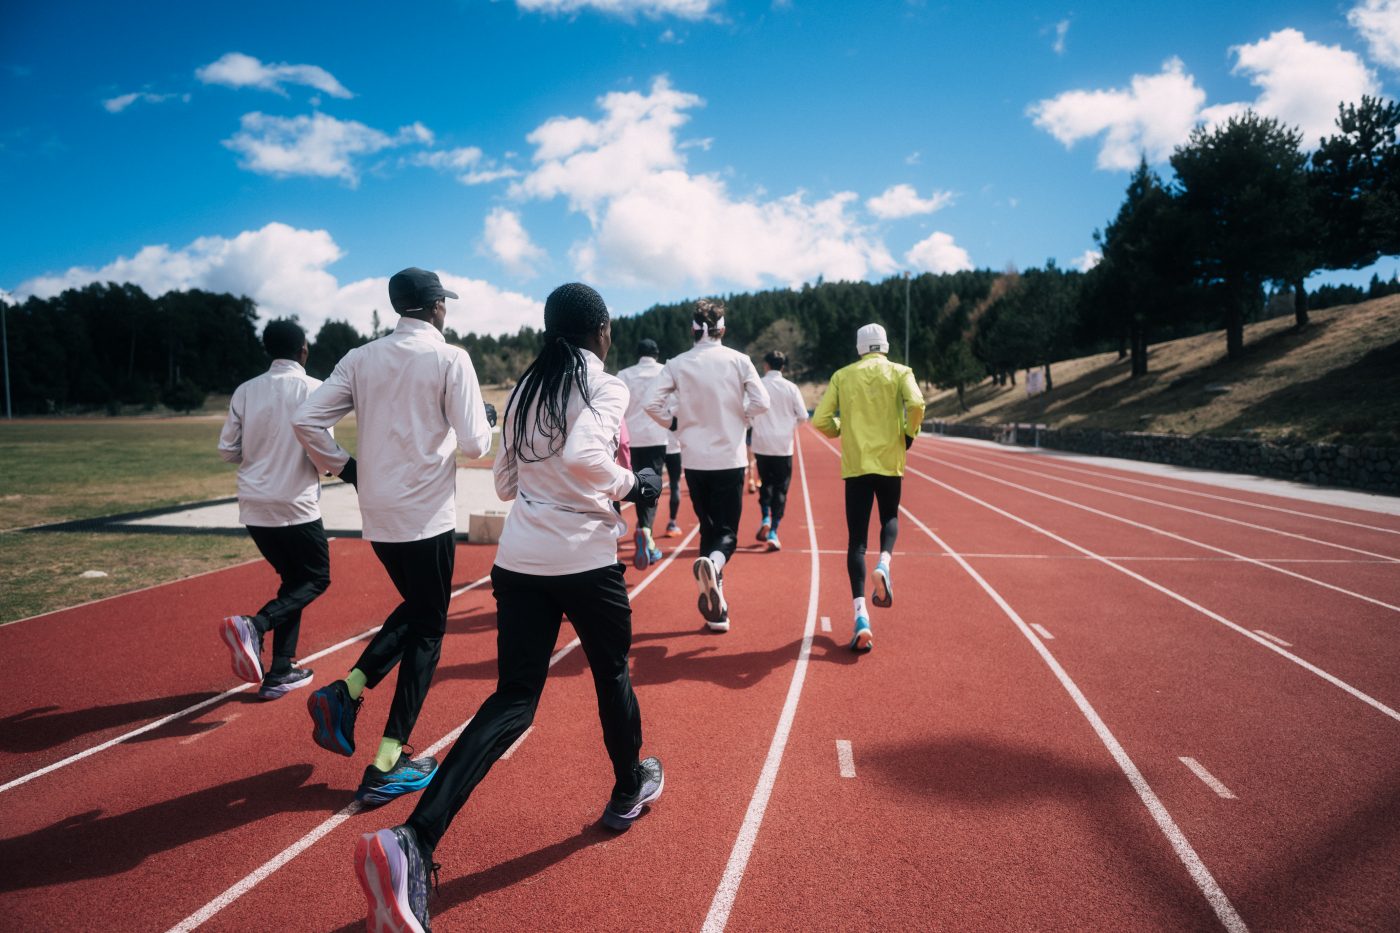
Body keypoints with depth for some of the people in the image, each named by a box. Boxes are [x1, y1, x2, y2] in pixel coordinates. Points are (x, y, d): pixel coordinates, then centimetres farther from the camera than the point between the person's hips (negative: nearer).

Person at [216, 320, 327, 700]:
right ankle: (253, 625, -15)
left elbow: (227, 449, 5)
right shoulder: (313, 390, -9)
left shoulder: (245, 391, 4)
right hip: (297, 505, -5)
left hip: (254, 505, 5)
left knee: (293, 577, 19)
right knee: (316, 578, 12)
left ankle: (280, 671, 17)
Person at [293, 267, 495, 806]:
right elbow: (474, 444, -12)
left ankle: (346, 692, 10)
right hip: (427, 515, -5)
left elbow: (305, 421, 0)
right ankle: (388, 766, 9)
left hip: (377, 514, 6)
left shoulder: (361, 358, 5)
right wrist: (488, 418, 9)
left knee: (414, 609, 26)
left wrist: (343, 467, 12)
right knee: (427, 630, 7)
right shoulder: (449, 359, -9)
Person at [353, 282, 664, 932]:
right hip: (584, 559, -5)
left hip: (519, 558, 5)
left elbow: (506, 481, 16)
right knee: (612, 674, 19)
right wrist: (630, 484, -7)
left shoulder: (526, 389, 13)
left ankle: (412, 842, -11)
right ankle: (630, 788, 41)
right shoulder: (605, 386, -6)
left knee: (513, 701, 3)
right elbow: (584, 457, -24)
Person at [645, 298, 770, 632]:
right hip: (730, 459, -2)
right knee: (727, 530, 6)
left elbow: (652, 403, -9)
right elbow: (761, 402, -9)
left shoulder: (677, 364, -2)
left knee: (708, 527, 15)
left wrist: (675, 424, 7)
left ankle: (716, 609, 14)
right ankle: (713, 562, -29)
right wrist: (738, 416, 9)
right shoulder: (738, 360, -4)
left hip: (695, 460, 2)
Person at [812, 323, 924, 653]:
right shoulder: (900, 372, 4)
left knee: (856, 541, 1)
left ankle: (861, 617, -11)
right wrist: (909, 434, 3)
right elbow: (916, 404, -15)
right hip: (889, 461, 0)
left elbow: (820, 419, -1)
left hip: (855, 464, 0)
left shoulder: (842, 375, 6)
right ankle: (883, 564, -7)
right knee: (890, 518, 25)